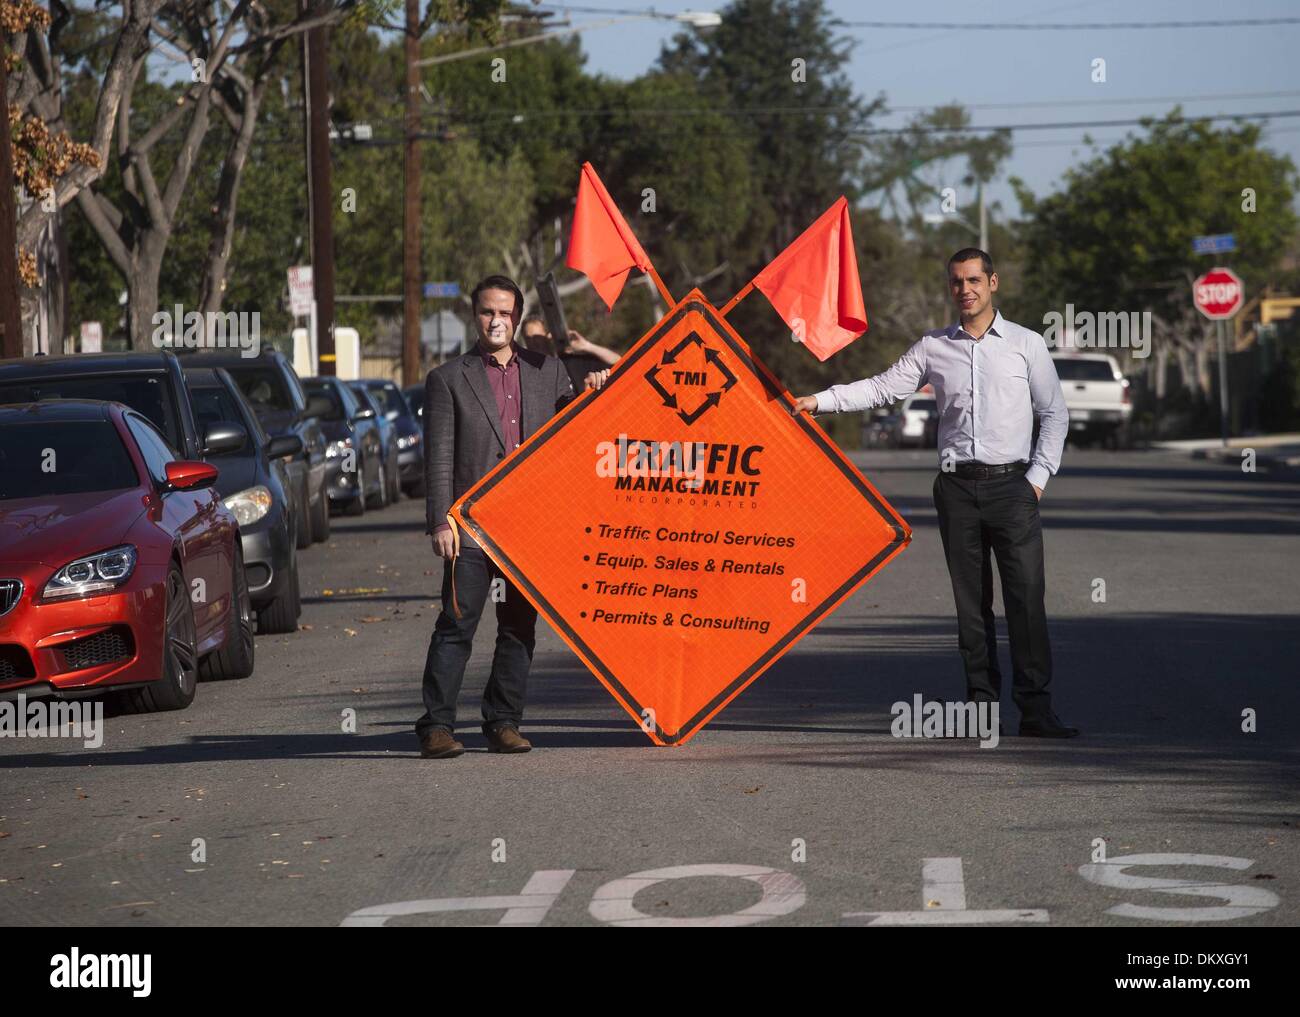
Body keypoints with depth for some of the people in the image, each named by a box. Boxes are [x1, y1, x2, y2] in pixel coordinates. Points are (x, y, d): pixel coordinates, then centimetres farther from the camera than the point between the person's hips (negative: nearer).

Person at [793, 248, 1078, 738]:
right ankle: (981, 703, 7)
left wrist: (1038, 476, 0)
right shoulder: (933, 348, 10)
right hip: (957, 484, 2)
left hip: (1011, 483, -2)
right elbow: (883, 387, 7)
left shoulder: (1027, 344, 6)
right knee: (970, 600, 3)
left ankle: (1035, 709, -8)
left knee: (1026, 596, -9)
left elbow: (1054, 414, 9)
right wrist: (820, 400, -4)